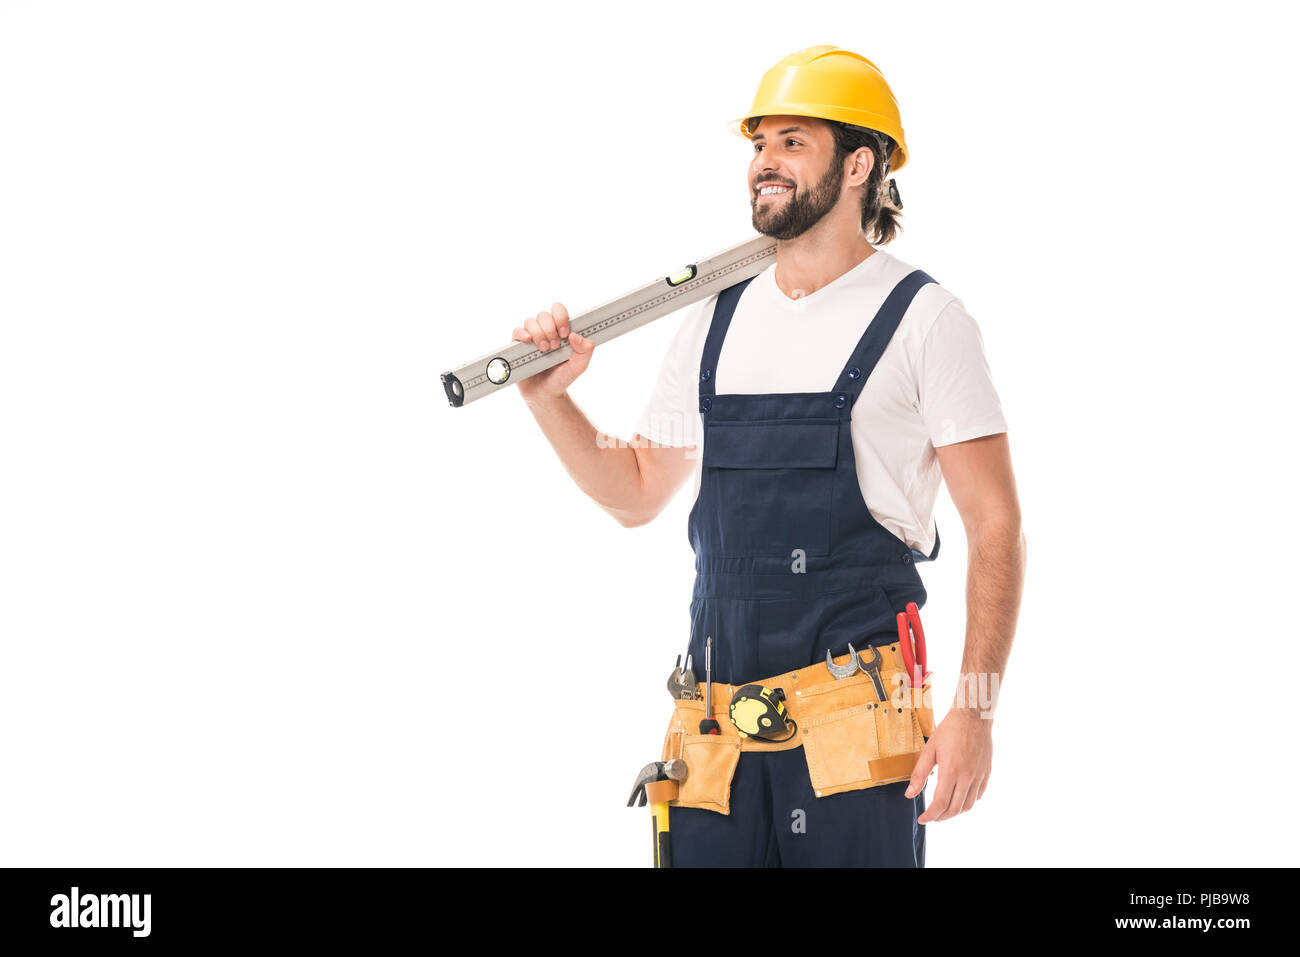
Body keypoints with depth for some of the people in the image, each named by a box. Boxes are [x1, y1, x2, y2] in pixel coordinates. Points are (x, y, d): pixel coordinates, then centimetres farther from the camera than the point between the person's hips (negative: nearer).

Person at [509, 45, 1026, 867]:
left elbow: (996, 525, -4)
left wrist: (975, 707, -12)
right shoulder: (716, 321, 14)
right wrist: (550, 400, 6)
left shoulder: (923, 320, -2)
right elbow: (638, 494, 23)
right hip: (718, 713, 5)